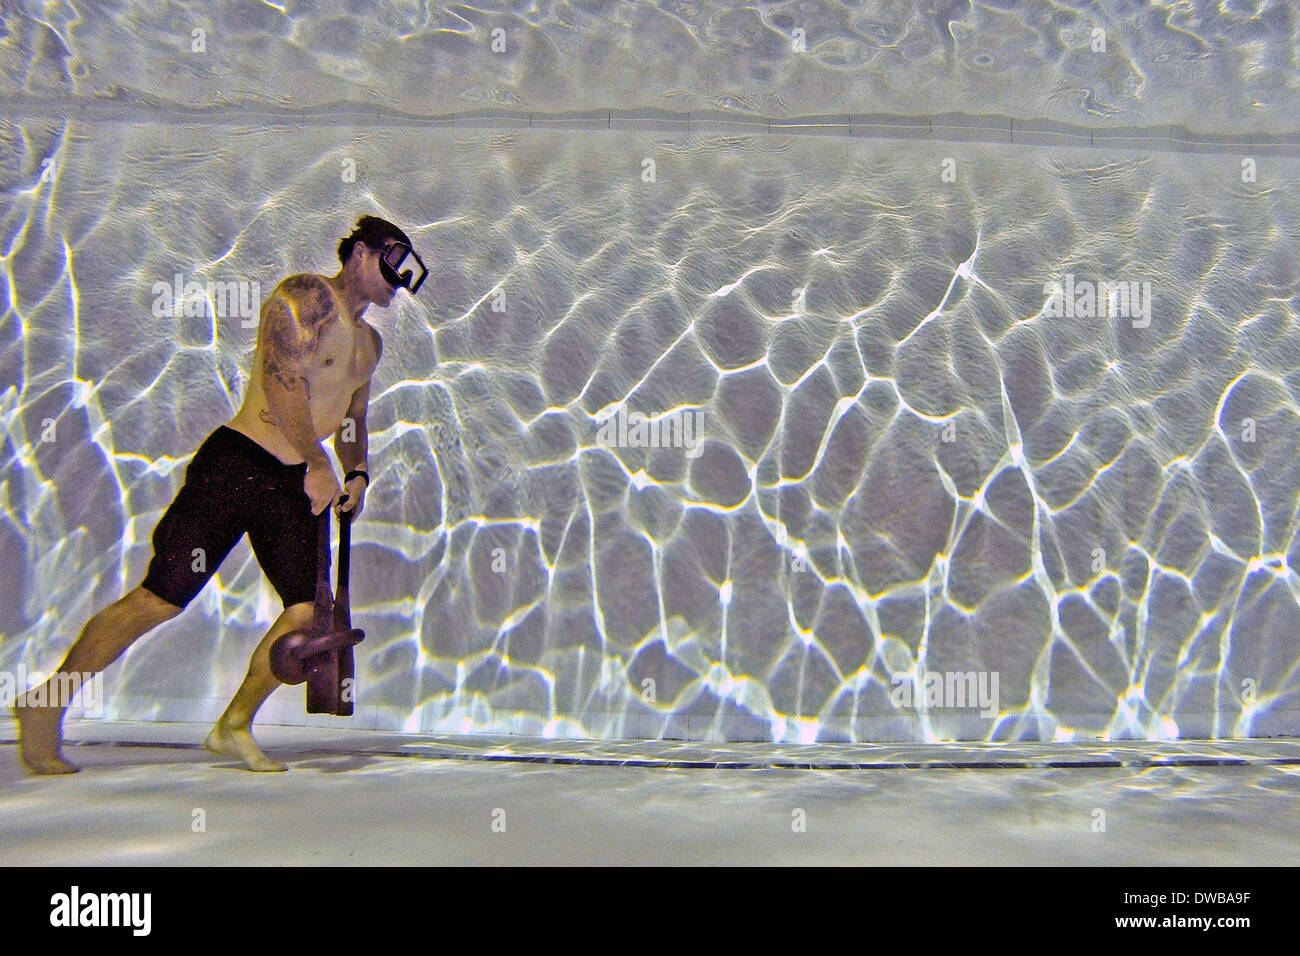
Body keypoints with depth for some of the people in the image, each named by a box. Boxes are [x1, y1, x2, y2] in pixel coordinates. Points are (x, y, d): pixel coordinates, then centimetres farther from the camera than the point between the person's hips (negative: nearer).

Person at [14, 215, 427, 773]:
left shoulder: (369, 342, 22)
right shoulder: (307, 296, -5)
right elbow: (282, 381, -16)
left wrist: (357, 473, 9)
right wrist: (317, 466, -14)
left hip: (295, 483, 8)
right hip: (238, 462, -7)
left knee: (308, 612, -5)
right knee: (160, 599, -8)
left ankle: (234, 727, 13)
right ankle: (47, 704, 11)